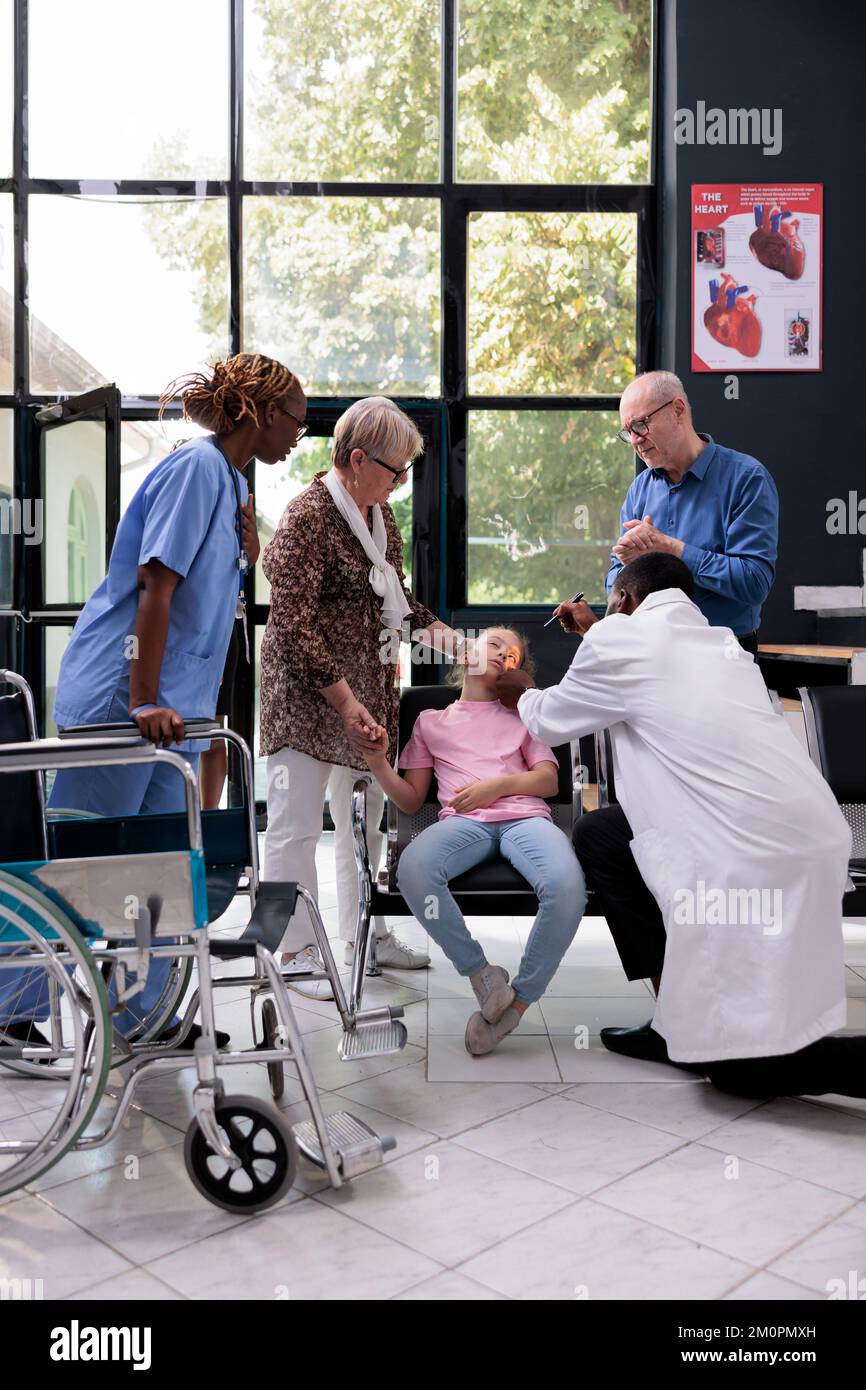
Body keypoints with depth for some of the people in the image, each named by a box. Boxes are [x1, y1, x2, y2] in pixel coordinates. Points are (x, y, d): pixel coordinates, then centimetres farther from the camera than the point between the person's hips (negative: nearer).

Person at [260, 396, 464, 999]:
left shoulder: (379, 512, 12)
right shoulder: (308, 518, -15)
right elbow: (293, 624, -19)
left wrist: (430, 623, 7)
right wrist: (344, 700, -23)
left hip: (370, 686, 9)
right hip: (309, 691, -9)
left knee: (365, 814, 16)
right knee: (298, 823, 0)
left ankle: (364, 932, 29)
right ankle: (297, 952, 10)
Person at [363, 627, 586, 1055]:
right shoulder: (430, 721, 27)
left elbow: (549, 780, 13)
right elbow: (411, 800, 20)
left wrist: (497, 785, -6)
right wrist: (378, 763, 1)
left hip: (524, 817, 0)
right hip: (463, 822, 0)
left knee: (566, 885, -35)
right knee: (412, 870, -36)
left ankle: (519, 999, -14)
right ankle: (481, 973, -17)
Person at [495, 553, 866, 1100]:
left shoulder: (621, 635, -1)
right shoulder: (721, 644, 20)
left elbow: (553, 721, 16)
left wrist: (523, 695, 38)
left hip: (758, 858, -9)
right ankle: (680, 1023, 22)